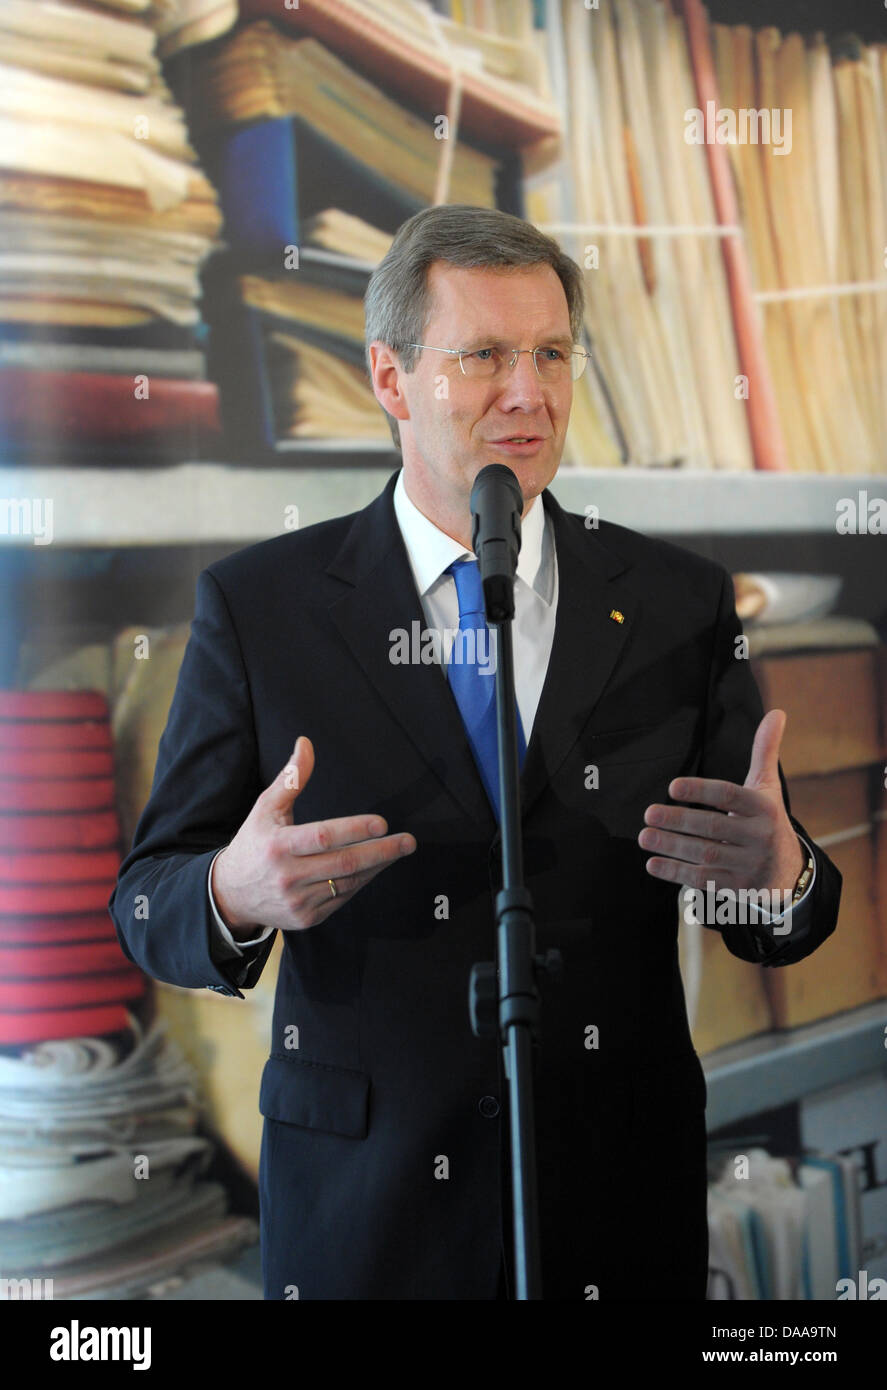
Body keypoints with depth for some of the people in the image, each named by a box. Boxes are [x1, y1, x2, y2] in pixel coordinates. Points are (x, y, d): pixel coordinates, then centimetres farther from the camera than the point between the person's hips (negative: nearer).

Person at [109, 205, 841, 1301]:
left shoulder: (678, 604, 0)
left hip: (619, 1202, 2)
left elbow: (773, 923, 2)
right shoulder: (258, 603, -4)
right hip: (363, 1197, -1)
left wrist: (781, 876, -22)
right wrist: (236, 891, -26)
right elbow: (147, 906, -3)